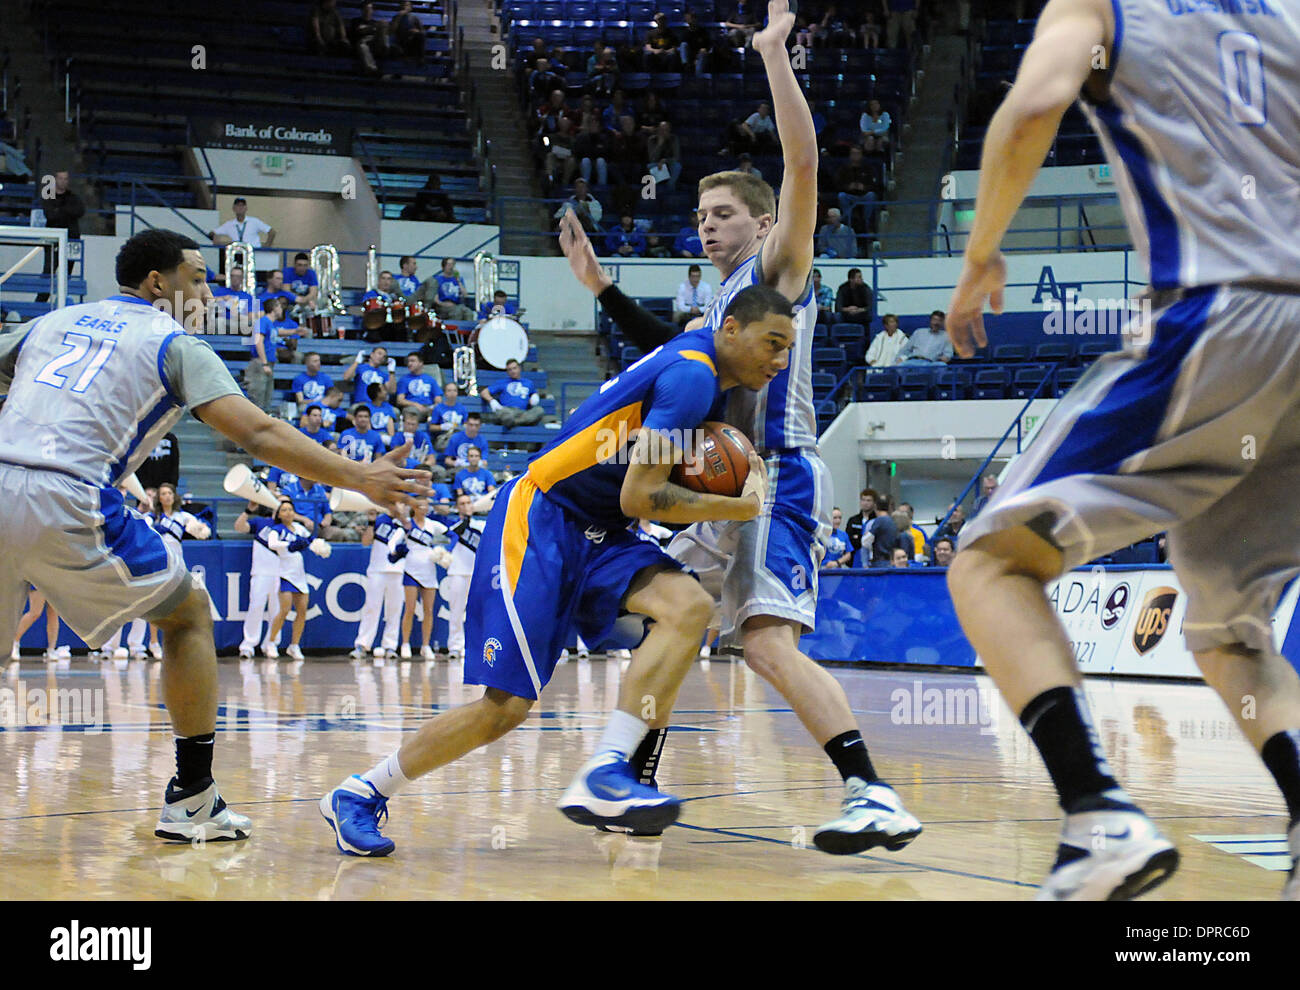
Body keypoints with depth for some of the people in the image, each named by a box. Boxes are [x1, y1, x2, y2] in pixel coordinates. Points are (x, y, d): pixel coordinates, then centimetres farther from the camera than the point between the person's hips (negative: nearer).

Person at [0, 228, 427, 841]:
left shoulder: (50, 323, 25)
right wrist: (356, 478, -3)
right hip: (66, 501, -5)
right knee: (187, 612, 14)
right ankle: (192, 801, 13)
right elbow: (255, 433, -3)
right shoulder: (174, 344, 9)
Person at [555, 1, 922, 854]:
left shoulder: (779, 265, 0)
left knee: (769, 642, -24)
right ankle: (638, 782, 27)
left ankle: (877, 799, -33)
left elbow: (804, 165, -14)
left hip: (778, 478, -10)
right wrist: (603, 287, 35)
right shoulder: (727, 298, 25)